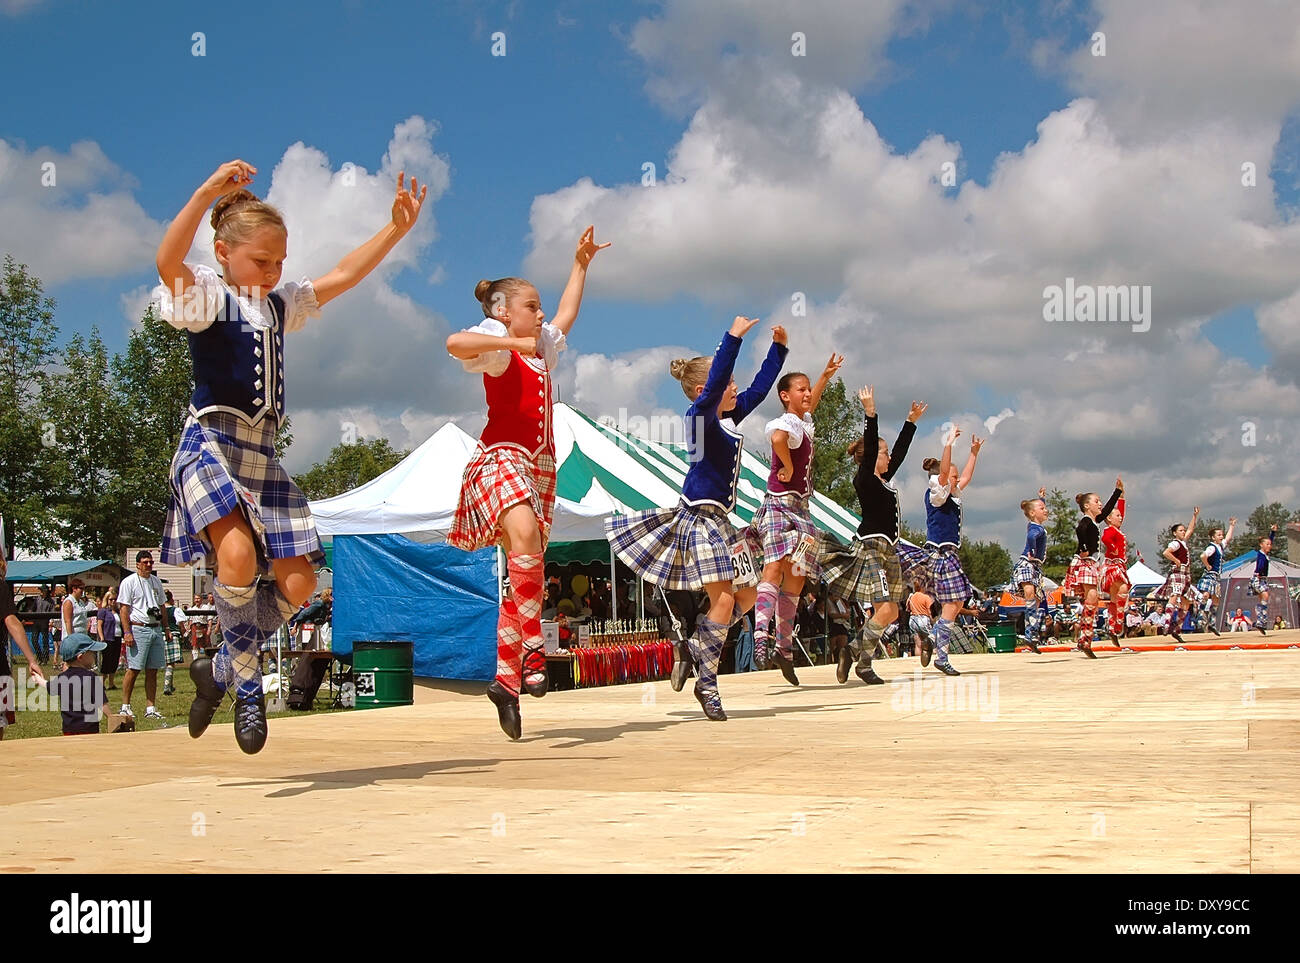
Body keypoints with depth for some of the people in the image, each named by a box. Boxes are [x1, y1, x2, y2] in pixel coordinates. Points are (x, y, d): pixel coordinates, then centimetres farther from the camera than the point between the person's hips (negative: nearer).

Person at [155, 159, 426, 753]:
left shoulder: (280, 304, 19)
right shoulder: (205, 297, -2)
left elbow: (343, 276, 20)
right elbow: (168, 261, -23)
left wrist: (397, 229, 11)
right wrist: (206, 194, -36)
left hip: (262, 454, 7)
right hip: (211, 444, -7)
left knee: (296, 582, -2)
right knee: (238, 556, -30)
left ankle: (219, 669, 19)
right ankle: (248, 685, -11)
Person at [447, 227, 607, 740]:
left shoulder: (542, 349, 24)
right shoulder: (496, 344, 0)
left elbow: (567, 314, 42)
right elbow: (456, 342, -23)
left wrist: (581, 262, 46)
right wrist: (515, 343, -18)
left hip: (539, 464, 8)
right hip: (502, 457, -8)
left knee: (525, 578, 3)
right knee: (524, 532, -35)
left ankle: (505, 678, 6)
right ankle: (533, 650, -34)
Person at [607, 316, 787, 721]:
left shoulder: (731, 417, 13)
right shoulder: (700, 415, -11)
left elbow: (760, 387, 22)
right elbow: (715, 382, -28)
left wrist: (778, 347, 18)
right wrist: (733, 337, -31)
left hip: (721, 519, 9)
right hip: (699, 516, -9)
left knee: (747, 594, 9)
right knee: (723, 599, -12)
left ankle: (693, 645, 19)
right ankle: (706, 681, -3)